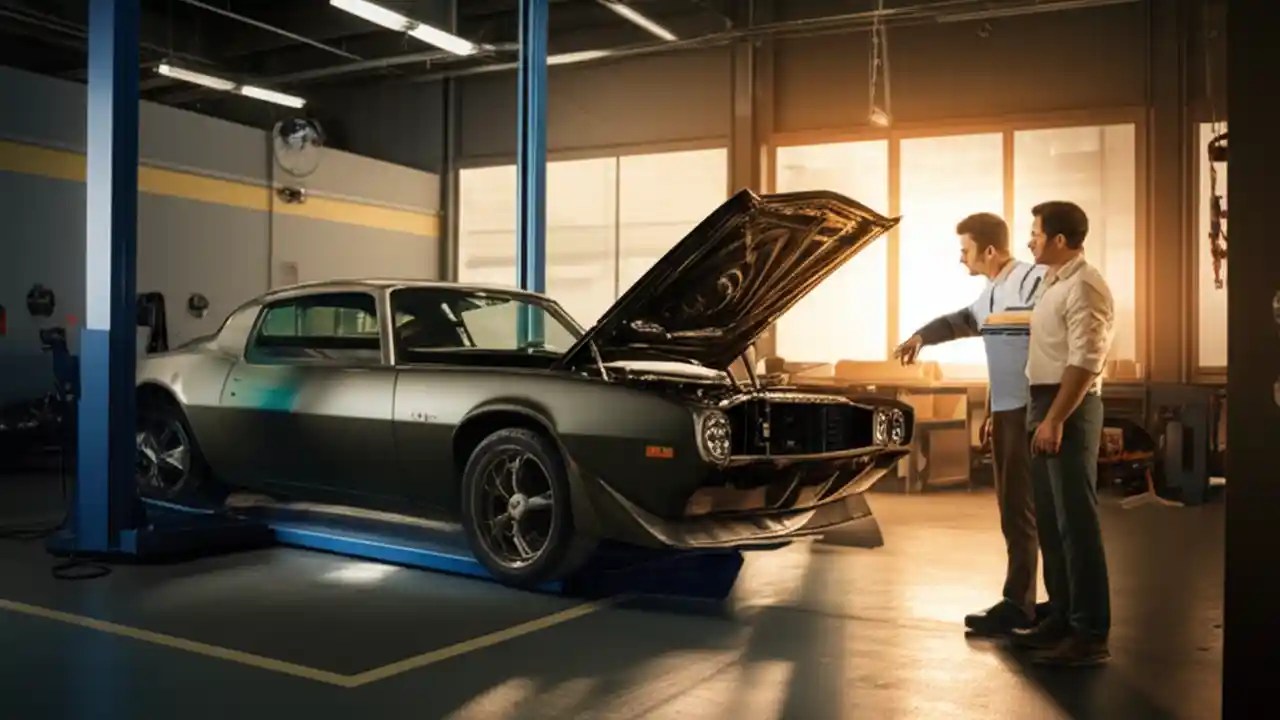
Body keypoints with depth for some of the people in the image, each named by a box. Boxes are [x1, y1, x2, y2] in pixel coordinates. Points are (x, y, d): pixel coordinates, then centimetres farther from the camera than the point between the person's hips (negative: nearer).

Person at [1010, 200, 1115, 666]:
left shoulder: (1084, 287, -14)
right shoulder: (1054, 283, 17)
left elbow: (1085, 363, -22)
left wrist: (1055, 420, -25)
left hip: (1069, 409, -10)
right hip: (1046, 404, 10)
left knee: (1077, 522, -6)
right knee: (1050, 522, 14)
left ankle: (1090, 635, 1)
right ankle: (1062, 617, 25)